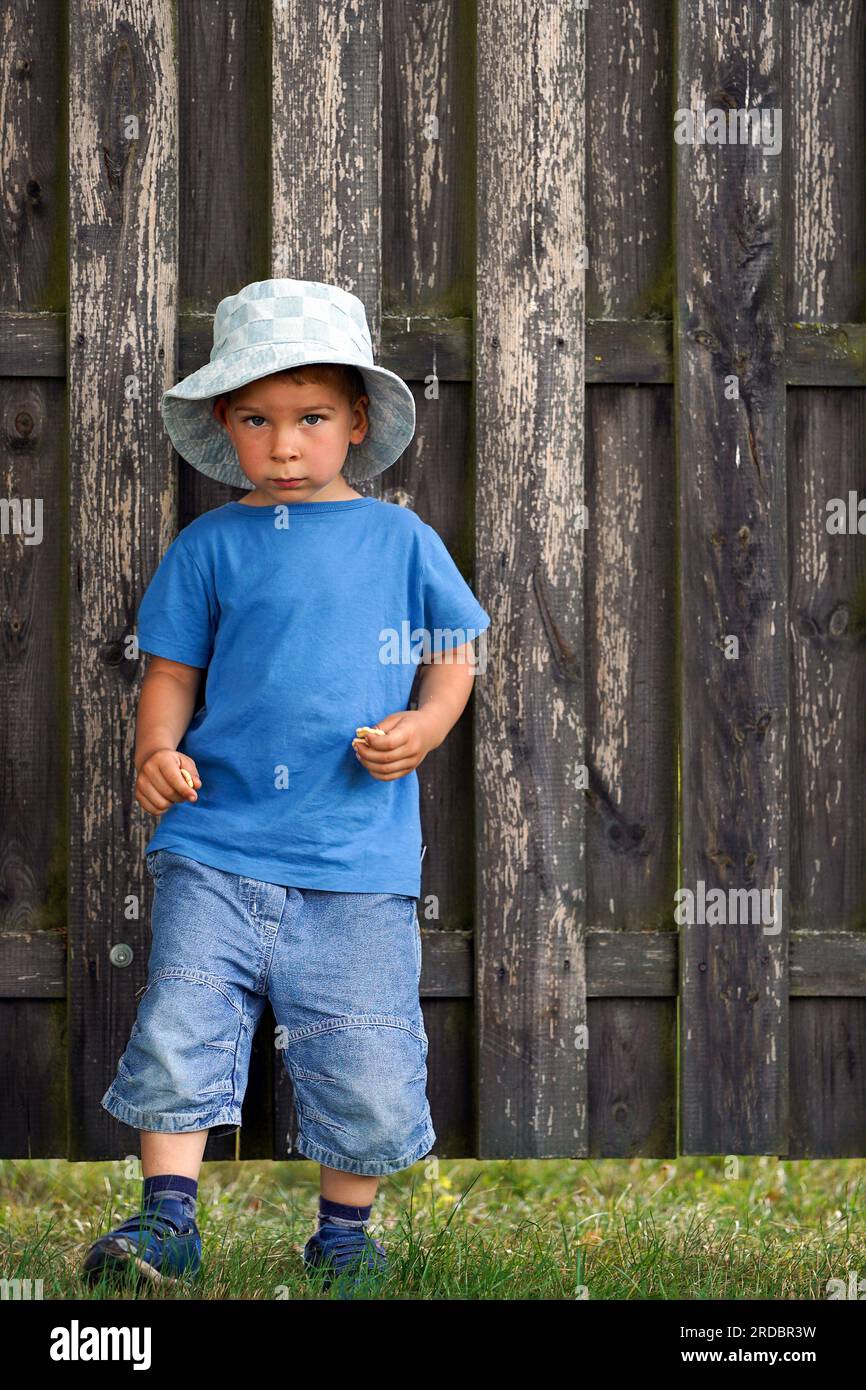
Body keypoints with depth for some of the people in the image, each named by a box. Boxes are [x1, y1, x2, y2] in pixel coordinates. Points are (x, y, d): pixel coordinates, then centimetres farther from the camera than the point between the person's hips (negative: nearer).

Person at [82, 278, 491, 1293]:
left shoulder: (401, 541, 6)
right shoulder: (210, 546, 7)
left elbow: (454, 656, 13)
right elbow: (172, 671, 10)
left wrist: (423, 728, -6)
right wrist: (157, 749, -9)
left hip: (358, 856, 0)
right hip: (217, 840, 0)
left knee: (364, 1061, 0)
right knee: (179, 1025, -10)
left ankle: (343, 1231, 17)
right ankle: (167, 1219, 1)